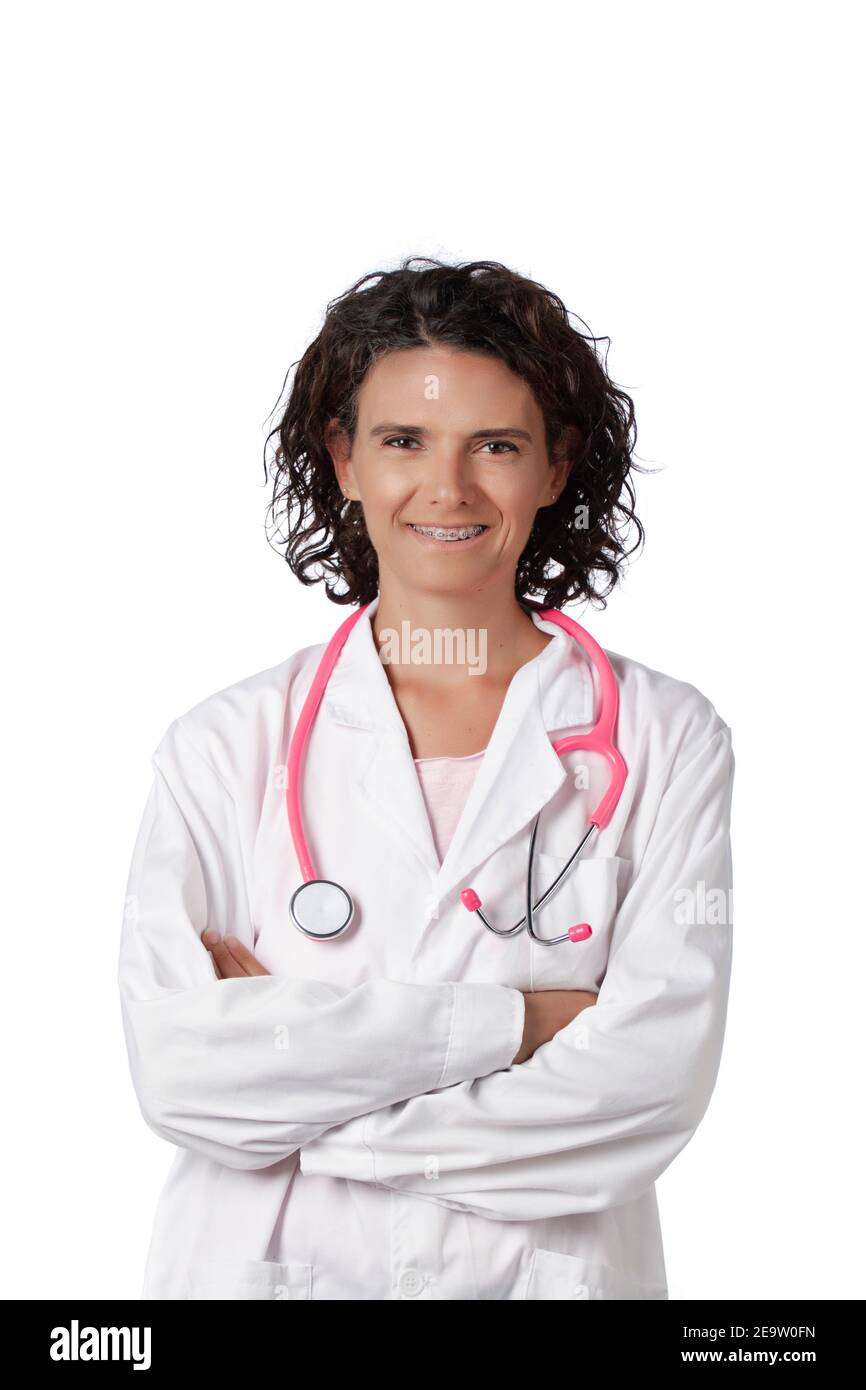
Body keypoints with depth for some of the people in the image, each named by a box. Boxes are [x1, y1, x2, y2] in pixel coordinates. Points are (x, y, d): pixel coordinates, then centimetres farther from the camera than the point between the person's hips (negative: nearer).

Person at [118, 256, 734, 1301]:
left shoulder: (664, 739, -6)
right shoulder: (226, 744, -4)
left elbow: (652, 1089, -15)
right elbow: (177, 1074, -14)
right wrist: (507, 1020, -19)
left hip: (547, 1266, 0)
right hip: (260, 1265, 1)